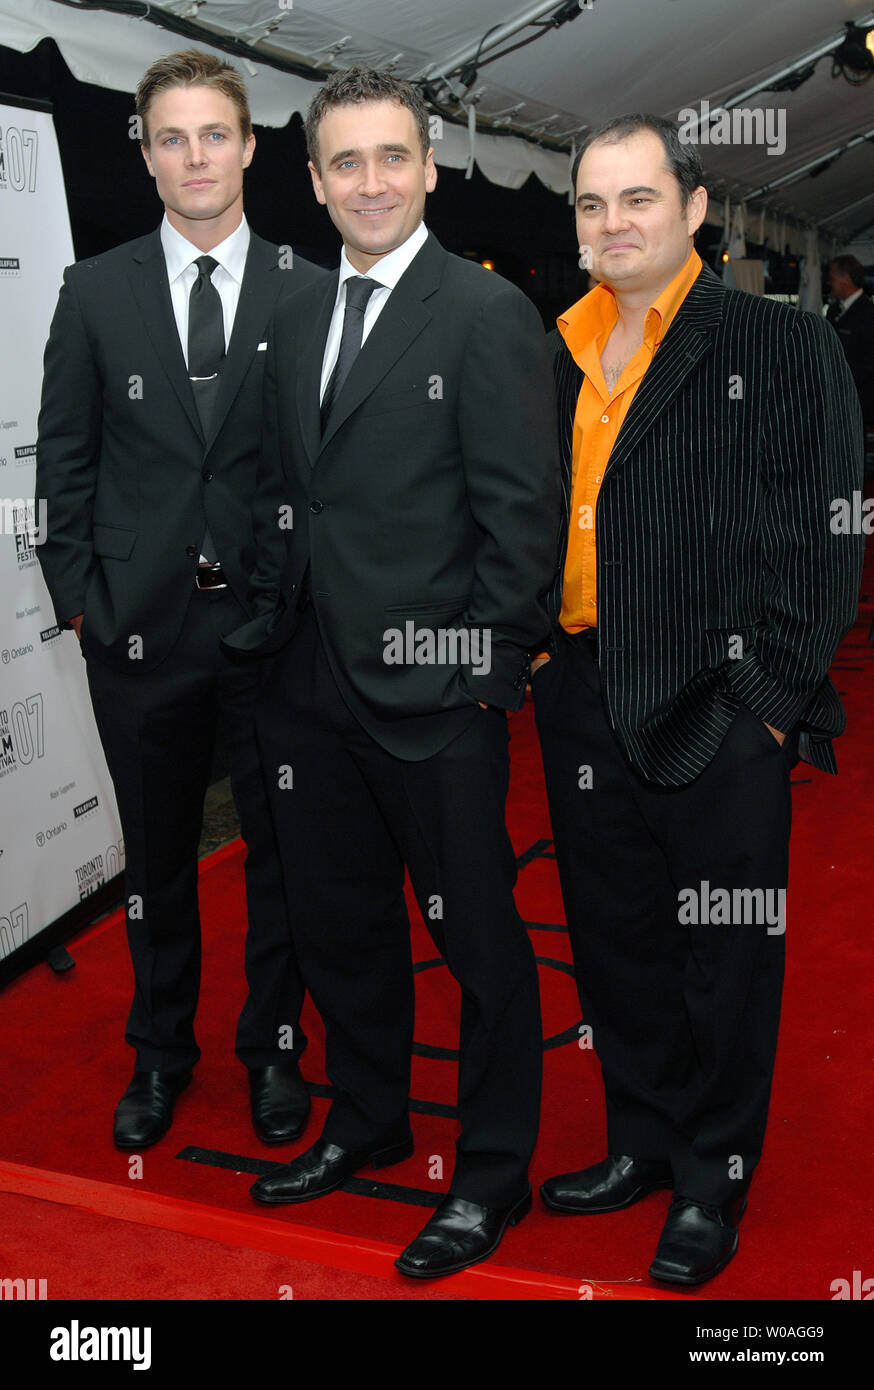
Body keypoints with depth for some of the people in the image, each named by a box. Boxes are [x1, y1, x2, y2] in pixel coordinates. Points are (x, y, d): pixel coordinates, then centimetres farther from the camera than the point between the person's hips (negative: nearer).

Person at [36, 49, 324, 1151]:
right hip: (139, 623, 1)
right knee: (156, 852, 14)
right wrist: (78, 596, -1)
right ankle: (160, 1050, 33)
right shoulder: (95, 293, 4)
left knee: (280, 850, 11)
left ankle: (273, 1048, 31)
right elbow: (64, 460, 5)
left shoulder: (310, 294, 0)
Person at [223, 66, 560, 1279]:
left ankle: (493, 1173, 26)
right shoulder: (297, 323, 14)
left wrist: (490, 669, -13)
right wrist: (278, 625, 8)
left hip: (432, 690, -7)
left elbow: (521, 508, -11)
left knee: (477, 938, 7)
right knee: (338, 924, 19)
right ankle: (368, 1122, 40)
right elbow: (285, 497, 16)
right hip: (312, 682, 7)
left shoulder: (487, 312, -8)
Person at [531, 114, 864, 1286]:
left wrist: (768, 694, -13)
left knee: (724, 955, 7)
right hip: (584, 706, 5)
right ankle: (643, 1141, 35)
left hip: (716, 713, -5)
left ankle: (713, 1177, 26)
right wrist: (528, 649, 7)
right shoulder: (557, 359, 11)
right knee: (614, 941, 16)